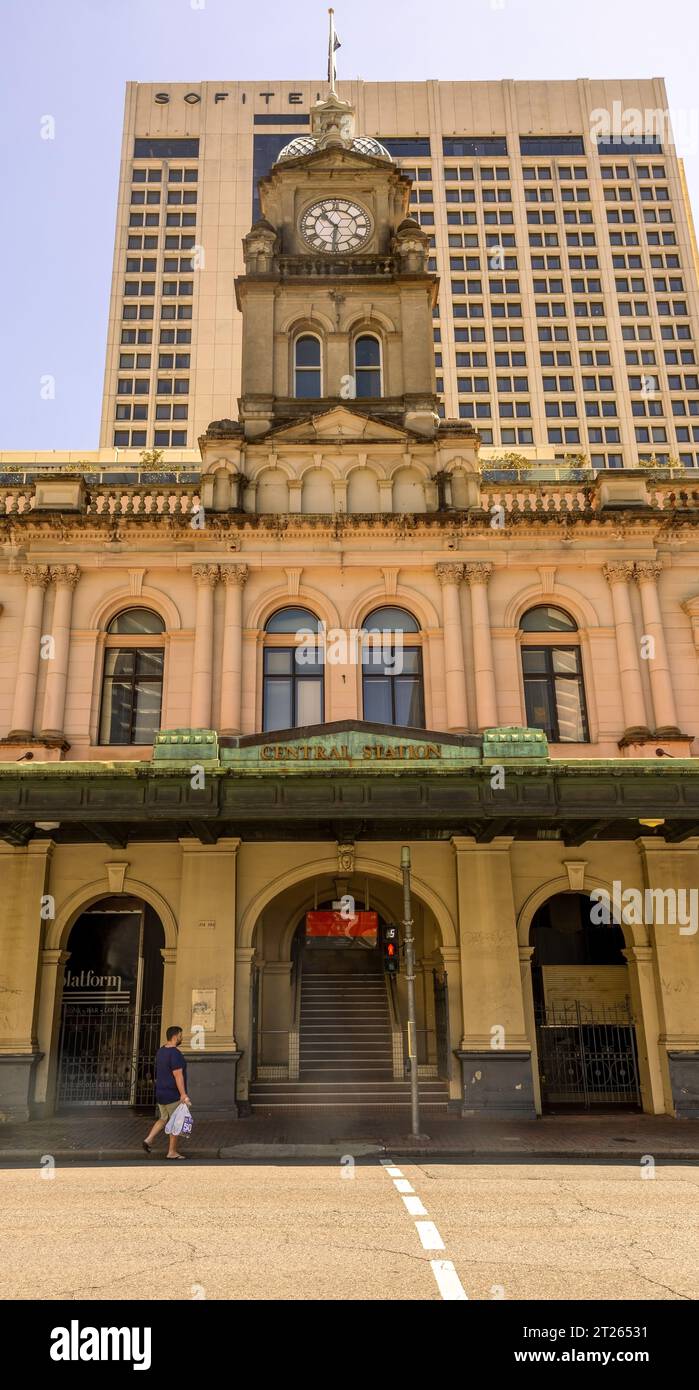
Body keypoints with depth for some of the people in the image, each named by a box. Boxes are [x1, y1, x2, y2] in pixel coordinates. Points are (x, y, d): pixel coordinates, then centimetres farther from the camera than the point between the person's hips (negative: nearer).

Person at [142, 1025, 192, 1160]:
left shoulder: (160, 1051, 8)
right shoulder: (175, 1053, -20)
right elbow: (178, 1075, -24)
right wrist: (183, 1095, -23)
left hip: (160, 1093, 8)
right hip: (173, 1095, -8)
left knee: (164, 1119, 21)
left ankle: (148, 1139, 7)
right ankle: (172, 1152, 9)